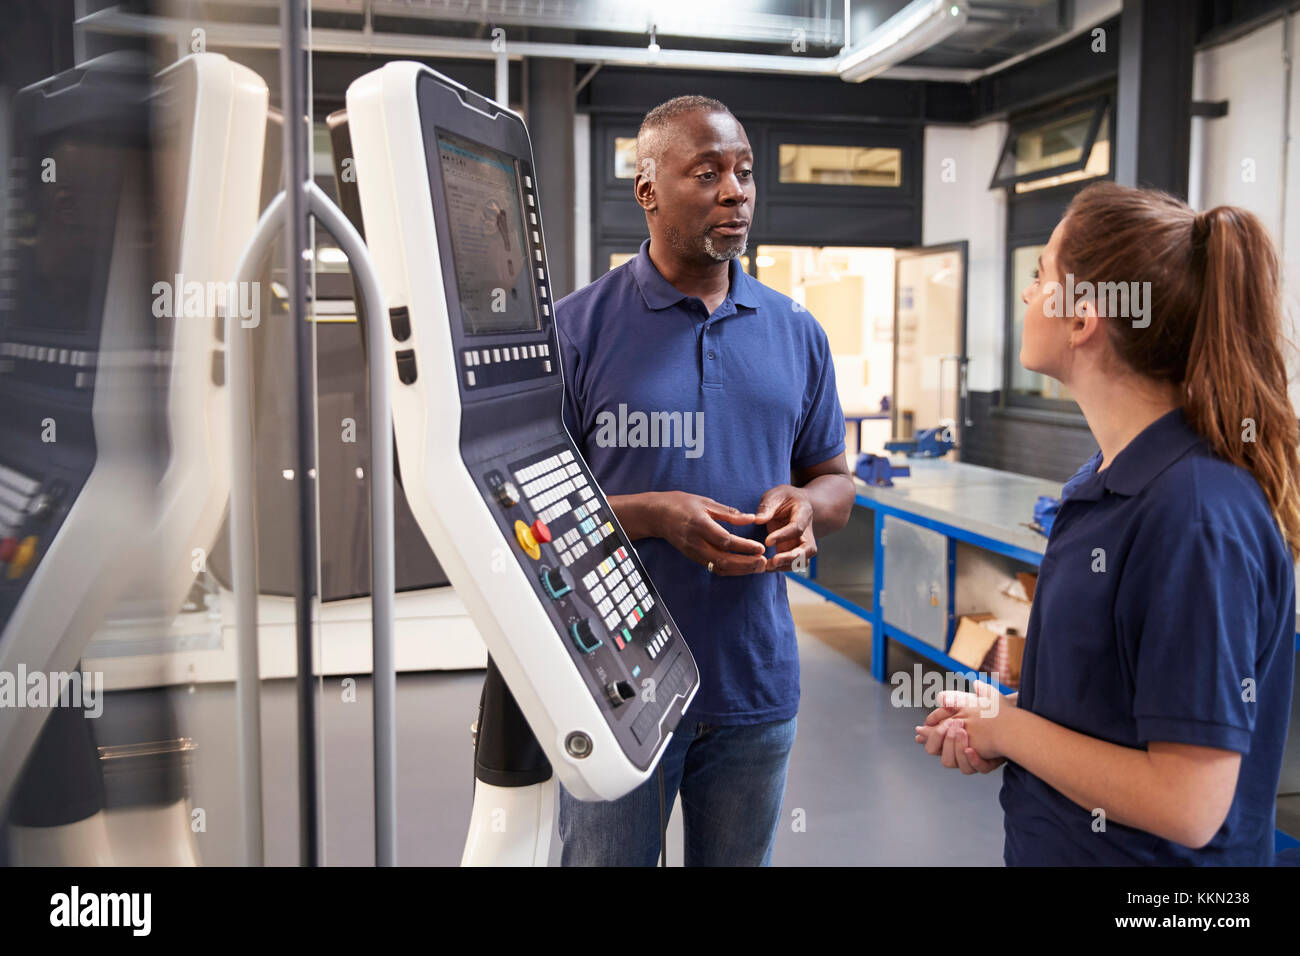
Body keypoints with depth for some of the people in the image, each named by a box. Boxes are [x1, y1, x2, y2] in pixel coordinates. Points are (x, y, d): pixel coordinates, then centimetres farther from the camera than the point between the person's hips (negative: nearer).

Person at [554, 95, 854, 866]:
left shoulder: (797, 334, 6)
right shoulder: (577, 328, -7)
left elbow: (834, 480, 14)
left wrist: (805, 503, -10)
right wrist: (651, 515, -21)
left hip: (758, 684, 4)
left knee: (742, 859, 21)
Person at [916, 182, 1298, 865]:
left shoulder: (1196, 513, -27)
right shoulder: (1106, 477, 2)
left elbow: (1187, 804, -26)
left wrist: (1007, 728, -14)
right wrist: (997, 723, -4)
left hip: (1136, 851, -7)